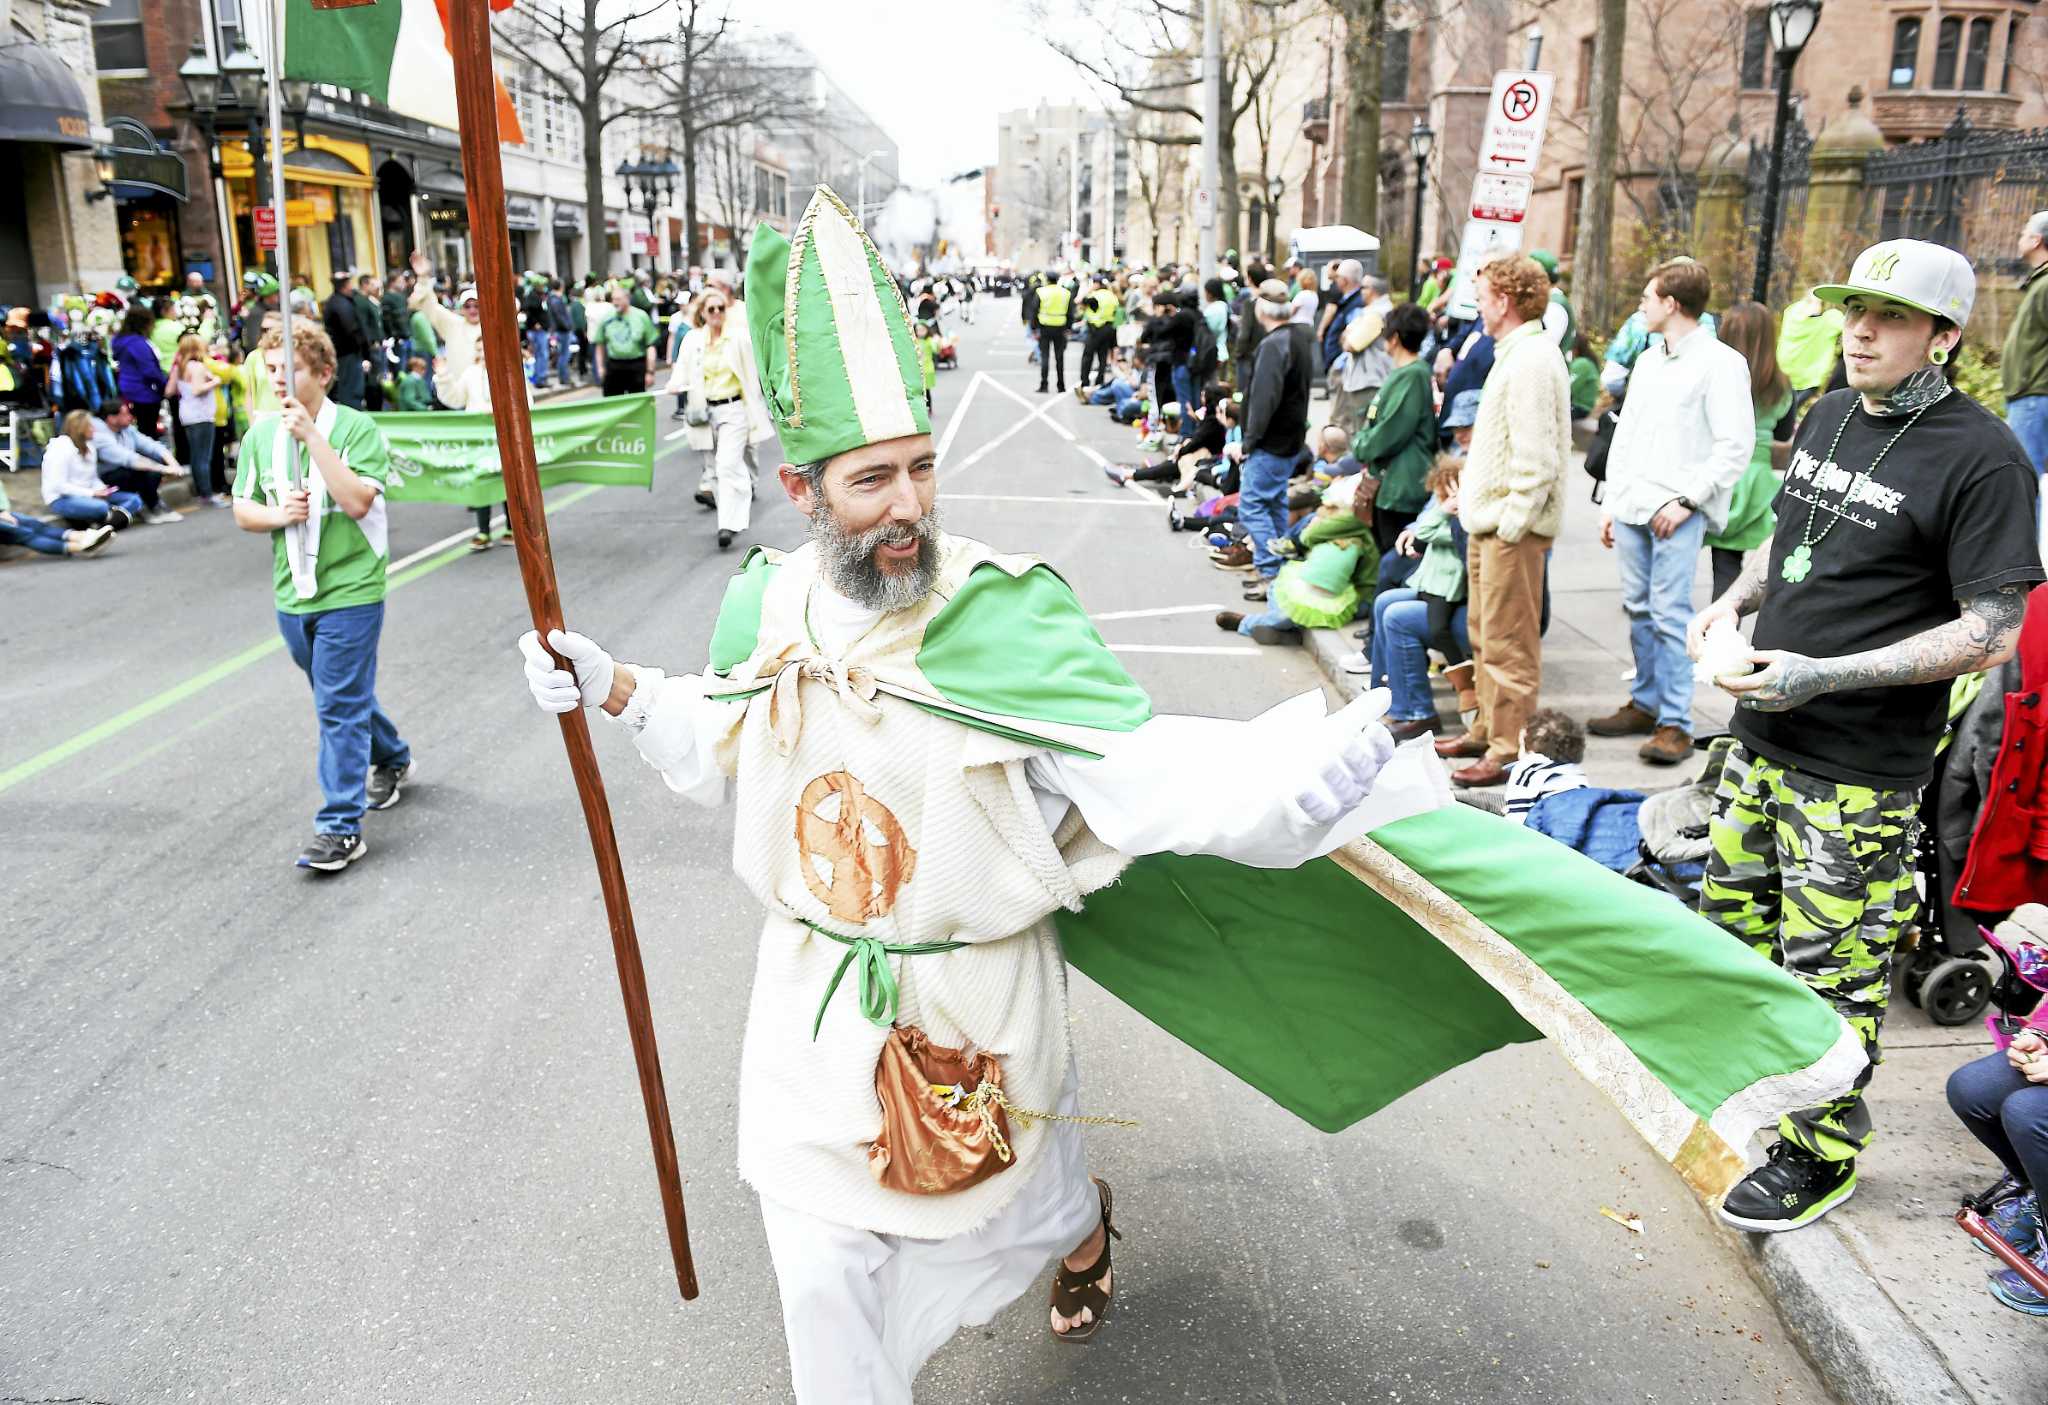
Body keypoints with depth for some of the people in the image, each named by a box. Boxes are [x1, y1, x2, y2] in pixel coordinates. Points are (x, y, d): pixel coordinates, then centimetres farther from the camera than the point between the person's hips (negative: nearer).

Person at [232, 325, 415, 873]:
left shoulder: (356, 427, -11)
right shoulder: (260, 434, 6)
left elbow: (357, 500, -23)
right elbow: (242, 510, 12)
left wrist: (312, 436, -25)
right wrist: (277, 514, -10)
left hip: (349, 590, -6)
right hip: (292, 595, 6)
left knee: (340, 706, -7)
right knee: (342, 697, 21)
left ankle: (341, 827, -3)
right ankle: (392, 759, 46)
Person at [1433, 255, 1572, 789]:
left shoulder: (1531, 360, -17)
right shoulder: (1515, 354, 16)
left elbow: (1536, 460, -23)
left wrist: (1511, 525, -21)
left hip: (1511, 528, -11)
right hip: (1489, 522, 11)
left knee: (1508, 643, -5)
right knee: (1485, 633, 19)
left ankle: (1509, 750, 2)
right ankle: (1487, 728, 31)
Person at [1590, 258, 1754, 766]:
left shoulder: (1720, 362, -6)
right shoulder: (1648, 361, 18)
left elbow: (1736, 447, -11)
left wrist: (1687, 501, -16)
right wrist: (1611, 503, 16)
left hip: (1677, 513, -7)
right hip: (1632, 509, 7)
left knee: (1670, 614, -9)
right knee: (1639, 610, 11)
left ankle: (1675, 723, -5)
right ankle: (1645, 703, 21)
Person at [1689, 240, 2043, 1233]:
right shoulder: (1829, 415, 8)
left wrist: (1825, 675, -24)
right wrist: (1735, 601, 3)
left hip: (1860, 769, -7)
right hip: (1762, 735, 8)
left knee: (1831, 964, 3)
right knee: (1734, 912, 21)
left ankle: (1820, 1152, 21)